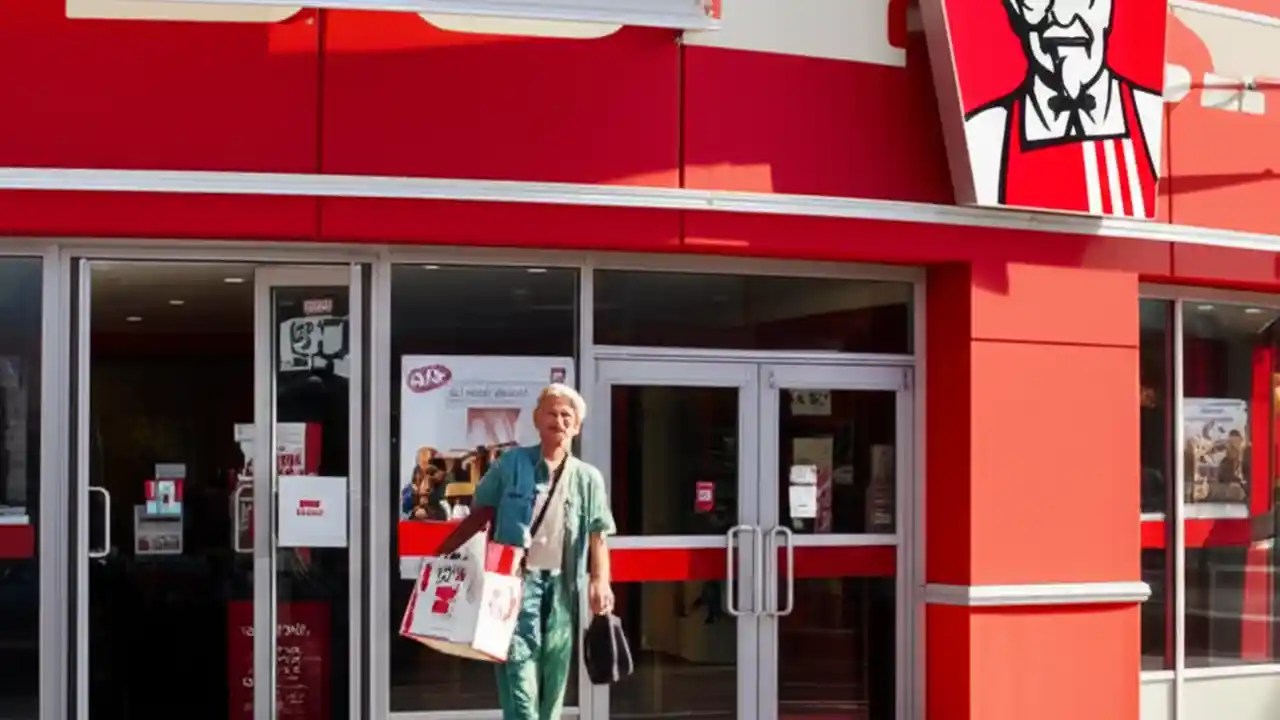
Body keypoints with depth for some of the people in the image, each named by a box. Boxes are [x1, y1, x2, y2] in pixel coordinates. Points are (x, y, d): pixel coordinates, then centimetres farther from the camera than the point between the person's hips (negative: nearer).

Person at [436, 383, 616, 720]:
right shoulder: (511, 464, 1)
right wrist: (442, 553, -3)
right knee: (519, 666, -13)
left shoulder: (588, 478, 7)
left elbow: (598, 537, 5)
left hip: (561, 584, 3)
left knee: (554, 676, 11)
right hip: (516, 580, -3)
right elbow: (480, 514, 6)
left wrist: (600, 581, -10)